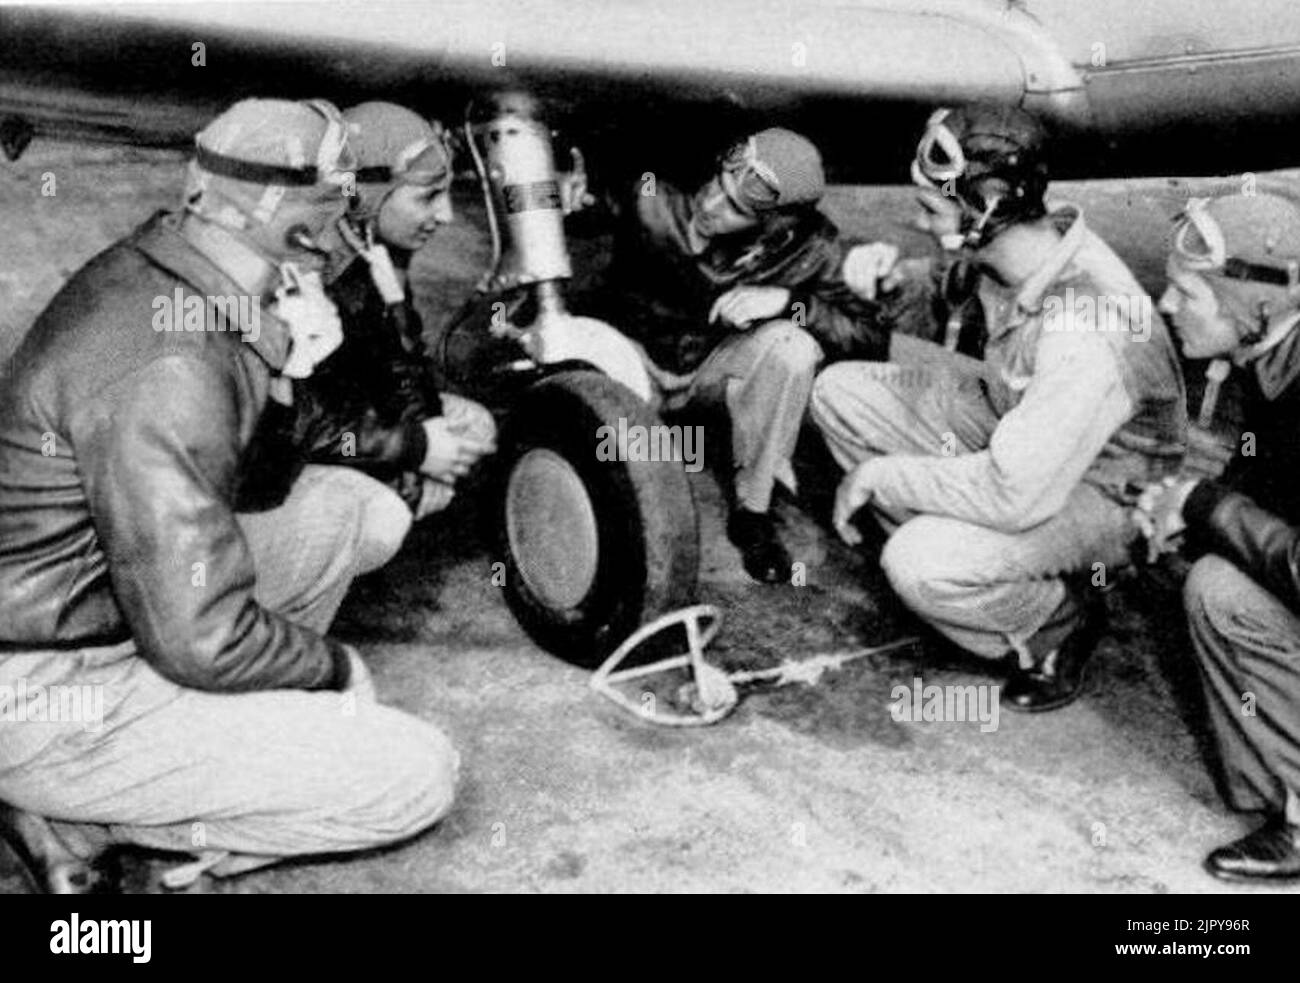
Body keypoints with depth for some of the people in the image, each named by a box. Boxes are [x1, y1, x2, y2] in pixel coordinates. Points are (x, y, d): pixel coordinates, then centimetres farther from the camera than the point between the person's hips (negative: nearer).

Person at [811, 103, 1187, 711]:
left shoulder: (1087, 333, -37)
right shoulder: (1003, 253, -12)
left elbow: (1014, 495, -36)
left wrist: (877, 475, -26)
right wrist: (906, 277, -6)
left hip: (1100, 492, -8)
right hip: (1011, 424, 8)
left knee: (920, 568, -32)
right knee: (839, 391, -4)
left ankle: (1059, 624, 0)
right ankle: (955, 559, 4)